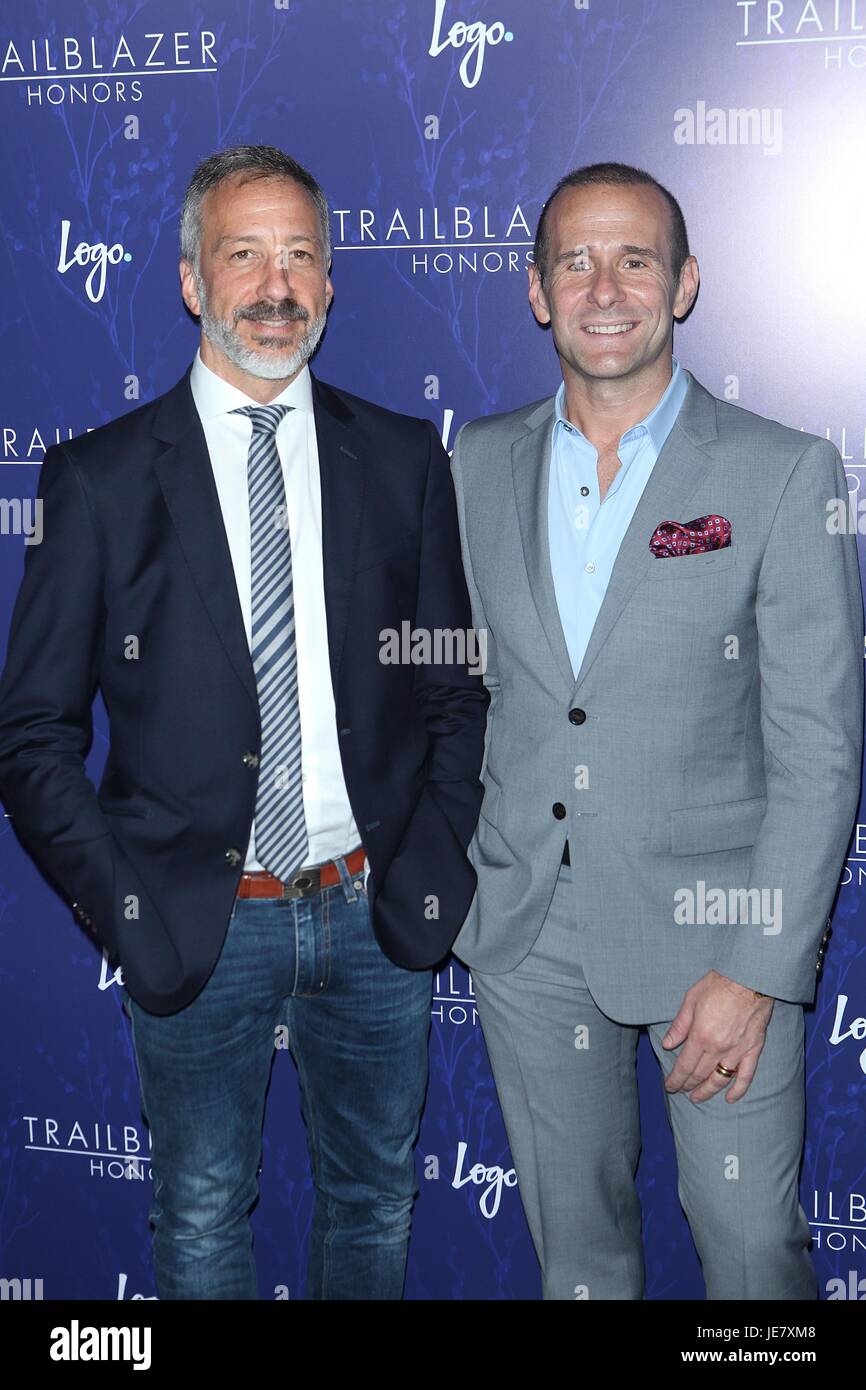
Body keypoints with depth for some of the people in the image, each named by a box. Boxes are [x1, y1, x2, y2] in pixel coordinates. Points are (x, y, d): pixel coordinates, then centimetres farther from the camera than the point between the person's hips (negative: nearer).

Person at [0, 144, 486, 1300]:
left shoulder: (404, 460, 3)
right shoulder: (99, 479, -4)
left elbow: (456, 692, 7)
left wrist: (434, 872, -3)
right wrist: (124, 908, -10)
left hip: (377, 912, 3)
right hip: (195, 928, -2)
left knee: (376, 1198, 20)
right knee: (201, 1222, 13)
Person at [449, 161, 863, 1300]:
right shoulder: (478, 463, 5)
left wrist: (759, 969, -14)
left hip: (714, 920, -3)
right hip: (524, 928, 4)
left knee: (754, 1240, 4)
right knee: (573, 1234, 17)